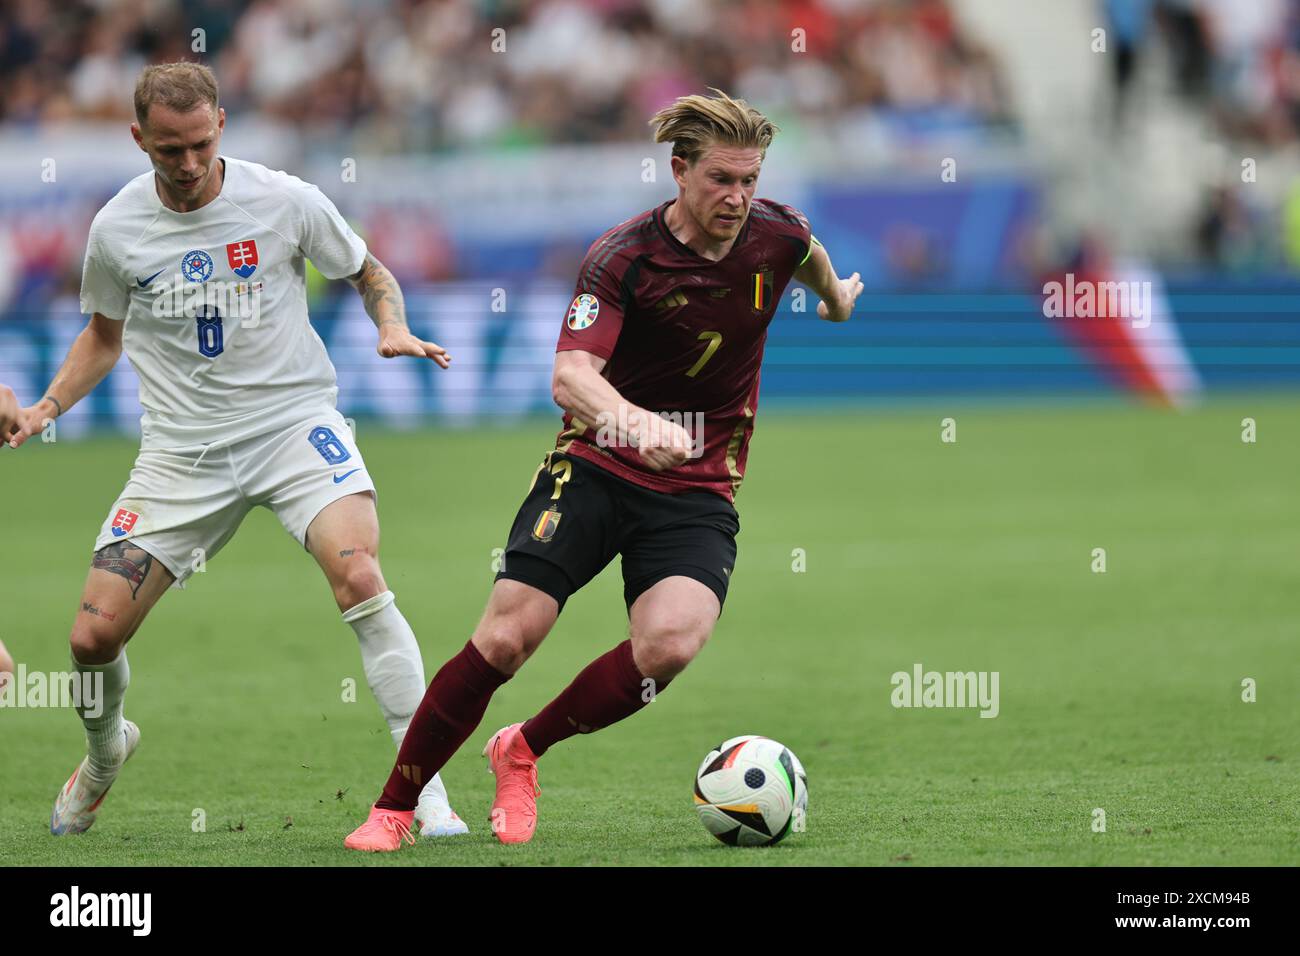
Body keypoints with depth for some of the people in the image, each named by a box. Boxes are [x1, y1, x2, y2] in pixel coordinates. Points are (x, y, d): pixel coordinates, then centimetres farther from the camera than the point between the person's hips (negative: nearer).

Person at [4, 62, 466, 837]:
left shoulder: (285, 201, -6)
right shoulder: (117, 229, 0)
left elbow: (370, 274, 10)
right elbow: (106, 334, 18)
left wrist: (395, 328, -10)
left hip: (294, 420, -2)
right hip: (182, 447, 2)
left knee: (358, 575, -29)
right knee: (94, 638, -4)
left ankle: (425, 783, -23)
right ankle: (106, 752, 32)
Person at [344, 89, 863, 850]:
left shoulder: (777, 234, -3)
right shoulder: (622, 257, -16)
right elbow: (571, 376, -30)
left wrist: (836, 295, 46)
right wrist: (638, 422, -50)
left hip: (699, 493, 3)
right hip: (596, 469, -3)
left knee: (671, 642, -25)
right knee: (507, 636, -16)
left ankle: (522, 752, 0)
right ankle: (394, 809, 2)